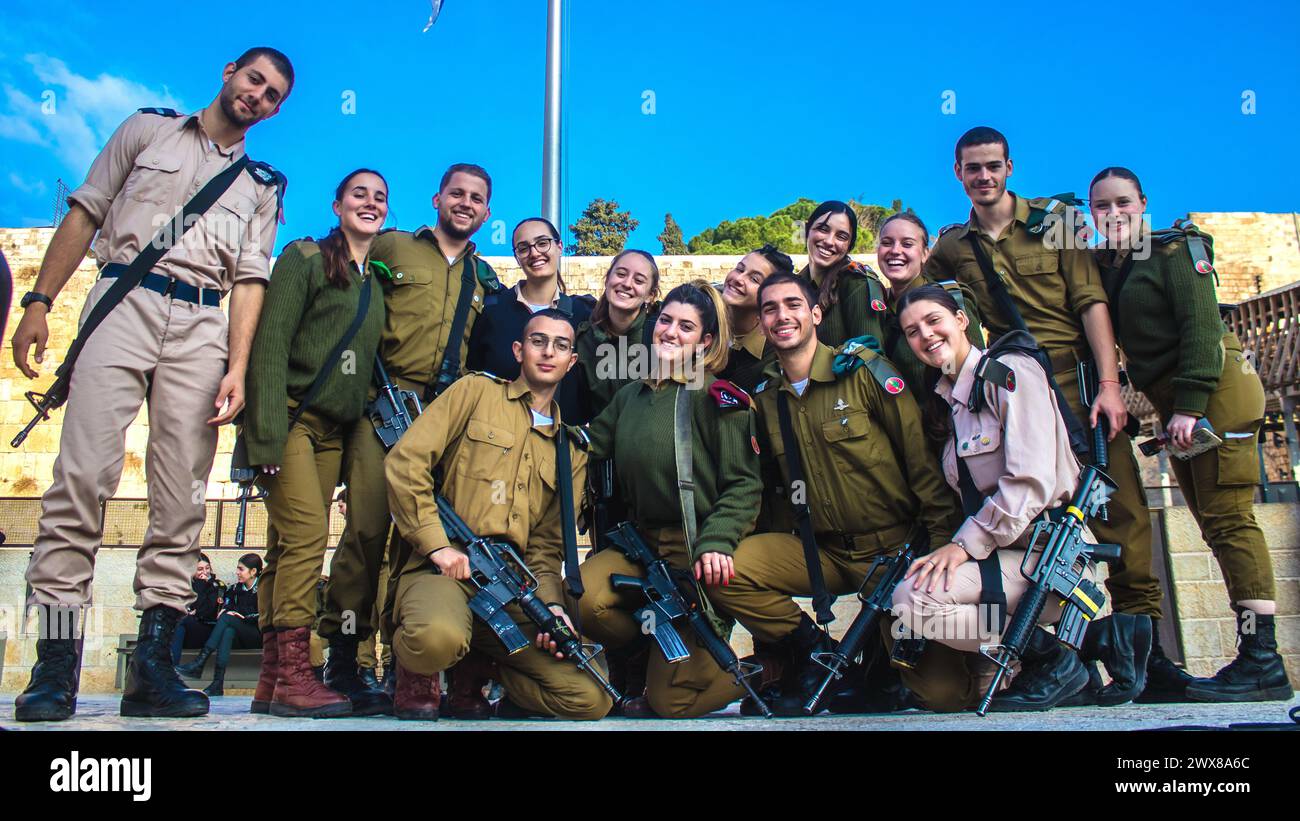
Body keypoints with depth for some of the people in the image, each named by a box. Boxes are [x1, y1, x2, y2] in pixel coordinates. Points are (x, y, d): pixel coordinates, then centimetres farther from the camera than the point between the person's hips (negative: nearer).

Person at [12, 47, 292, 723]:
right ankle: (55, 663, -8)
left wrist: (237, 368, -3)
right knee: (83, 472, -13)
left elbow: (249, 280, 10)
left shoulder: (262, 186, 21)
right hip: (125, 300, -1)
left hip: (203, 324, 2)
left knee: (181, 496, -5)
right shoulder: (148, 129, 19)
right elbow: (84, 214, 13)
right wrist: (38, 302, 3)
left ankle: (152, 665, -1)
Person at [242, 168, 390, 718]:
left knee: (290, 547, 5)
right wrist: (268, 433, -19)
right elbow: (270, 343, -10)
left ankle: (273, 681, 6)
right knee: (307, 532, -17)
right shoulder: (306, 258, -1)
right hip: (291, 418, -6)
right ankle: (291, 675, -12)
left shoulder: (378, 280, 18)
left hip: (332, 431, 6)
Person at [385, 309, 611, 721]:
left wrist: (551, 603, -4)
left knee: (590, 699, -13)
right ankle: (416, 677, -1)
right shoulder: (477, 392, 8)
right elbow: (404, 462, -2)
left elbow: (547, 545, 15)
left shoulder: (572, 450, 19)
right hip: (445, 569, -4)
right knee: (439, 637, -39)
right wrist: (438, 546, -11)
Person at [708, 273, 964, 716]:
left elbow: (921, 456, -8)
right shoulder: (764, 397, 6)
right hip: (822, 551, 4)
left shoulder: (864, 370, -8)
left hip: (894, 545, -3)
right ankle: (813, 648, 1)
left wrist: (944, 540, -13)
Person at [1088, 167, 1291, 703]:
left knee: (1227, 518, -13)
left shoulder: (1174, 250, -4)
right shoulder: (1106, 267, 17)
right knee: (1216, 523, 6)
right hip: (1176, 402, 8)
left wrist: (1188, 405, -21)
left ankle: (1261, 660, -11)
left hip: (1214, 388, -8)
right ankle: (1257, 660, 9)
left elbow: (1201, 327, -14)